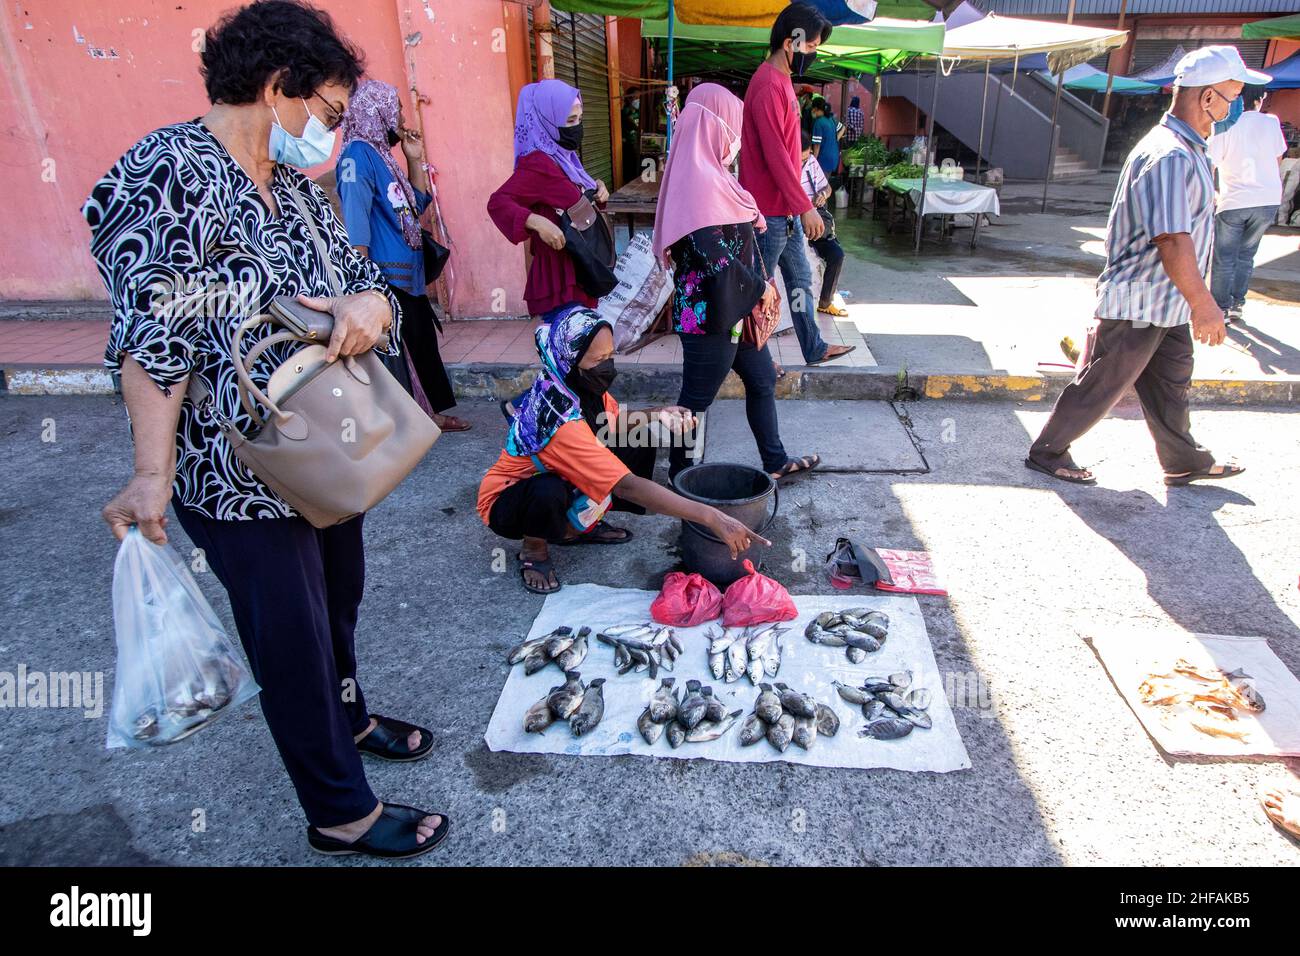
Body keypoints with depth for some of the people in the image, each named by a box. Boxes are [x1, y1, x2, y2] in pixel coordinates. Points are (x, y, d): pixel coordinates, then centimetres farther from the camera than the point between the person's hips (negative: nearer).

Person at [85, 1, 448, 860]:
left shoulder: (294, 187, 10)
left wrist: (367, 303, -16)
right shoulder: (167, 174, -16)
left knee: (340, 596, 24)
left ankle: (345, 720, 51)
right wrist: (154, 473, -24)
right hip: (240, 476, -8)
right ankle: (341, 813, 26)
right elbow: (153, 330, -21)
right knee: (293, 641, 6)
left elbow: (362, 274, 9)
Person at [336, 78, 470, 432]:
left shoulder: (383, 154, 15)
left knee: (425, 344, 18)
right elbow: (355, 228, -21)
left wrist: (414, 159, 11)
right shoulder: (358, 154, -13)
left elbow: (419, 203, 22)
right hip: (385, 279, -10)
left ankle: (436, 412, 32)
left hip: (410, 278, 10)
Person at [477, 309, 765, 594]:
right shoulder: (559, 418, -37)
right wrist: (711, 516, -43)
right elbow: (626, 485, -40)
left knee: (640, 442, -4)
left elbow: (614, 422, 6)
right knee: (548, 490, -41)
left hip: (559, 477, 7)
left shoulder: (579, 384, -14)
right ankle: (534, 549, -7)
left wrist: (656, 415, -16)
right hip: (508, 502, -7)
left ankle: (578, 525, 8)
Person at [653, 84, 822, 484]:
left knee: (762, 379, 18)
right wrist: (760, 287, -14)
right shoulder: (701, 181, -20)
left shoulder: (708, 174, 12)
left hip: (729, 308, 10)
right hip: (709, 312, -10)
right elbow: (715, 257, -26)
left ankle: (776, 461, 32)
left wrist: (758, 283, 10)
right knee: (697, 398, 4)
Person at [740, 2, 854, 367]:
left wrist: (799, 206, 19)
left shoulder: (782, 80, 14)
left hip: (785, 208, 10)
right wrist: (806, 207, -21)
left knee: (800, 278, 17)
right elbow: (775, 155, -23)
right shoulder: (768, 86, -18)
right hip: (769, 210, -10)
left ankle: (814, 349, 29)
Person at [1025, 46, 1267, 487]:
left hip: (1166, 303, 10)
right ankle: (1047, 453, 16)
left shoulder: (1185, 149, 12)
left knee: (1171, 385, 19)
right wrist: (1203, 305, -27)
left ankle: (1185, 463, 32)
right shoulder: (1169, 156, -23)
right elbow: (1172, 240, -31)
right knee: (1099, 388, 2)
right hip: (1136, 305, -10)